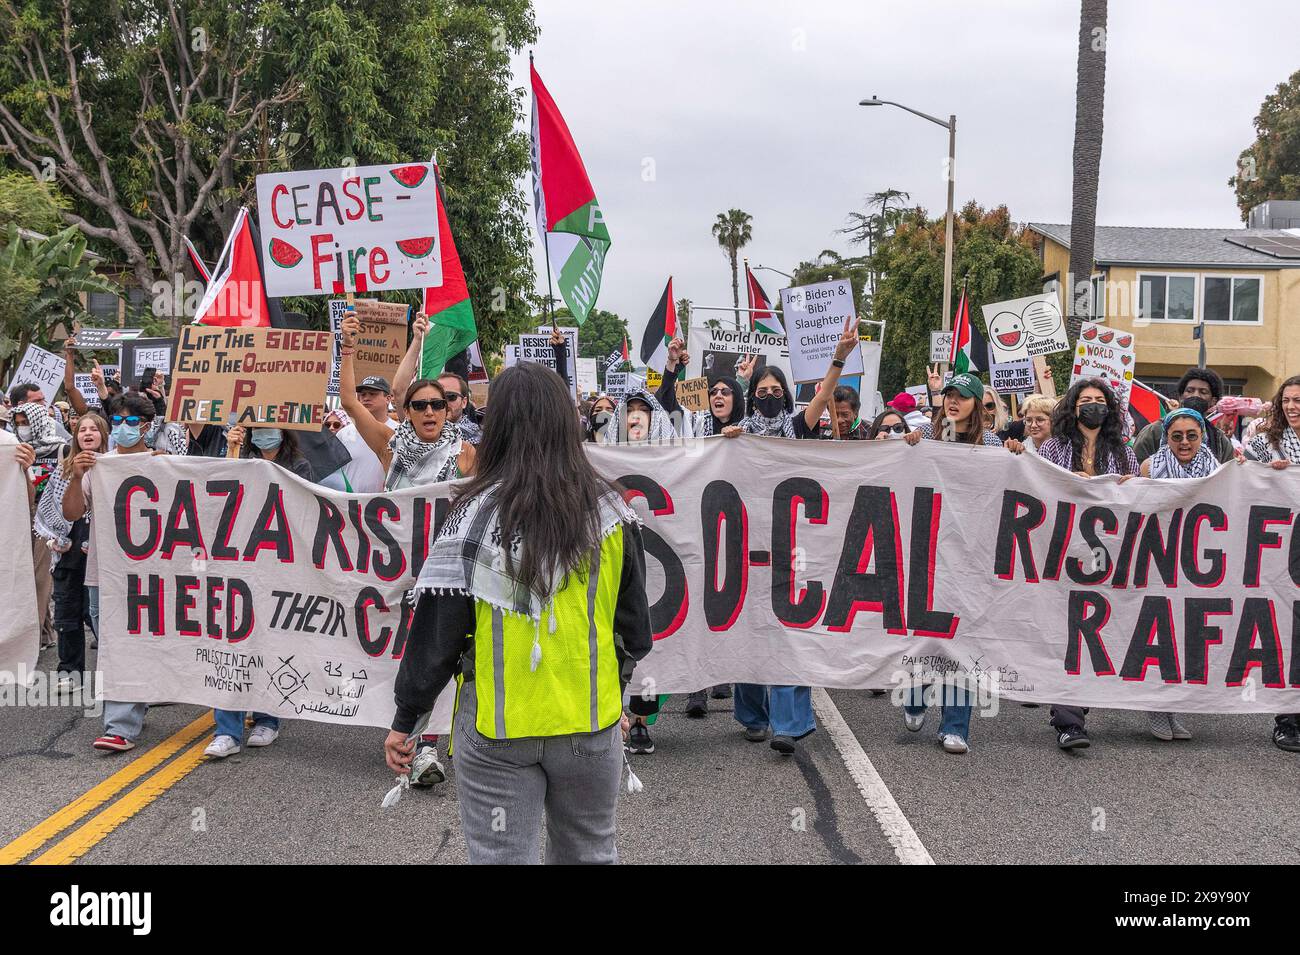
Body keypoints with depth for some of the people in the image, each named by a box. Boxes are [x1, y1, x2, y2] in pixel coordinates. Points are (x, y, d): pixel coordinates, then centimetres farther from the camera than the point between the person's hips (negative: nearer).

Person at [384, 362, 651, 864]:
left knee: (502, 855, 9)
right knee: (590, 852, 20)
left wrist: (404, 719, 2)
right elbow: (635, 627, 5)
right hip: (591, 722, 3)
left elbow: (436, 630, -9)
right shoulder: (610, 511, -2)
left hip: (498, 727, -3)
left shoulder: (478, 513, -12)